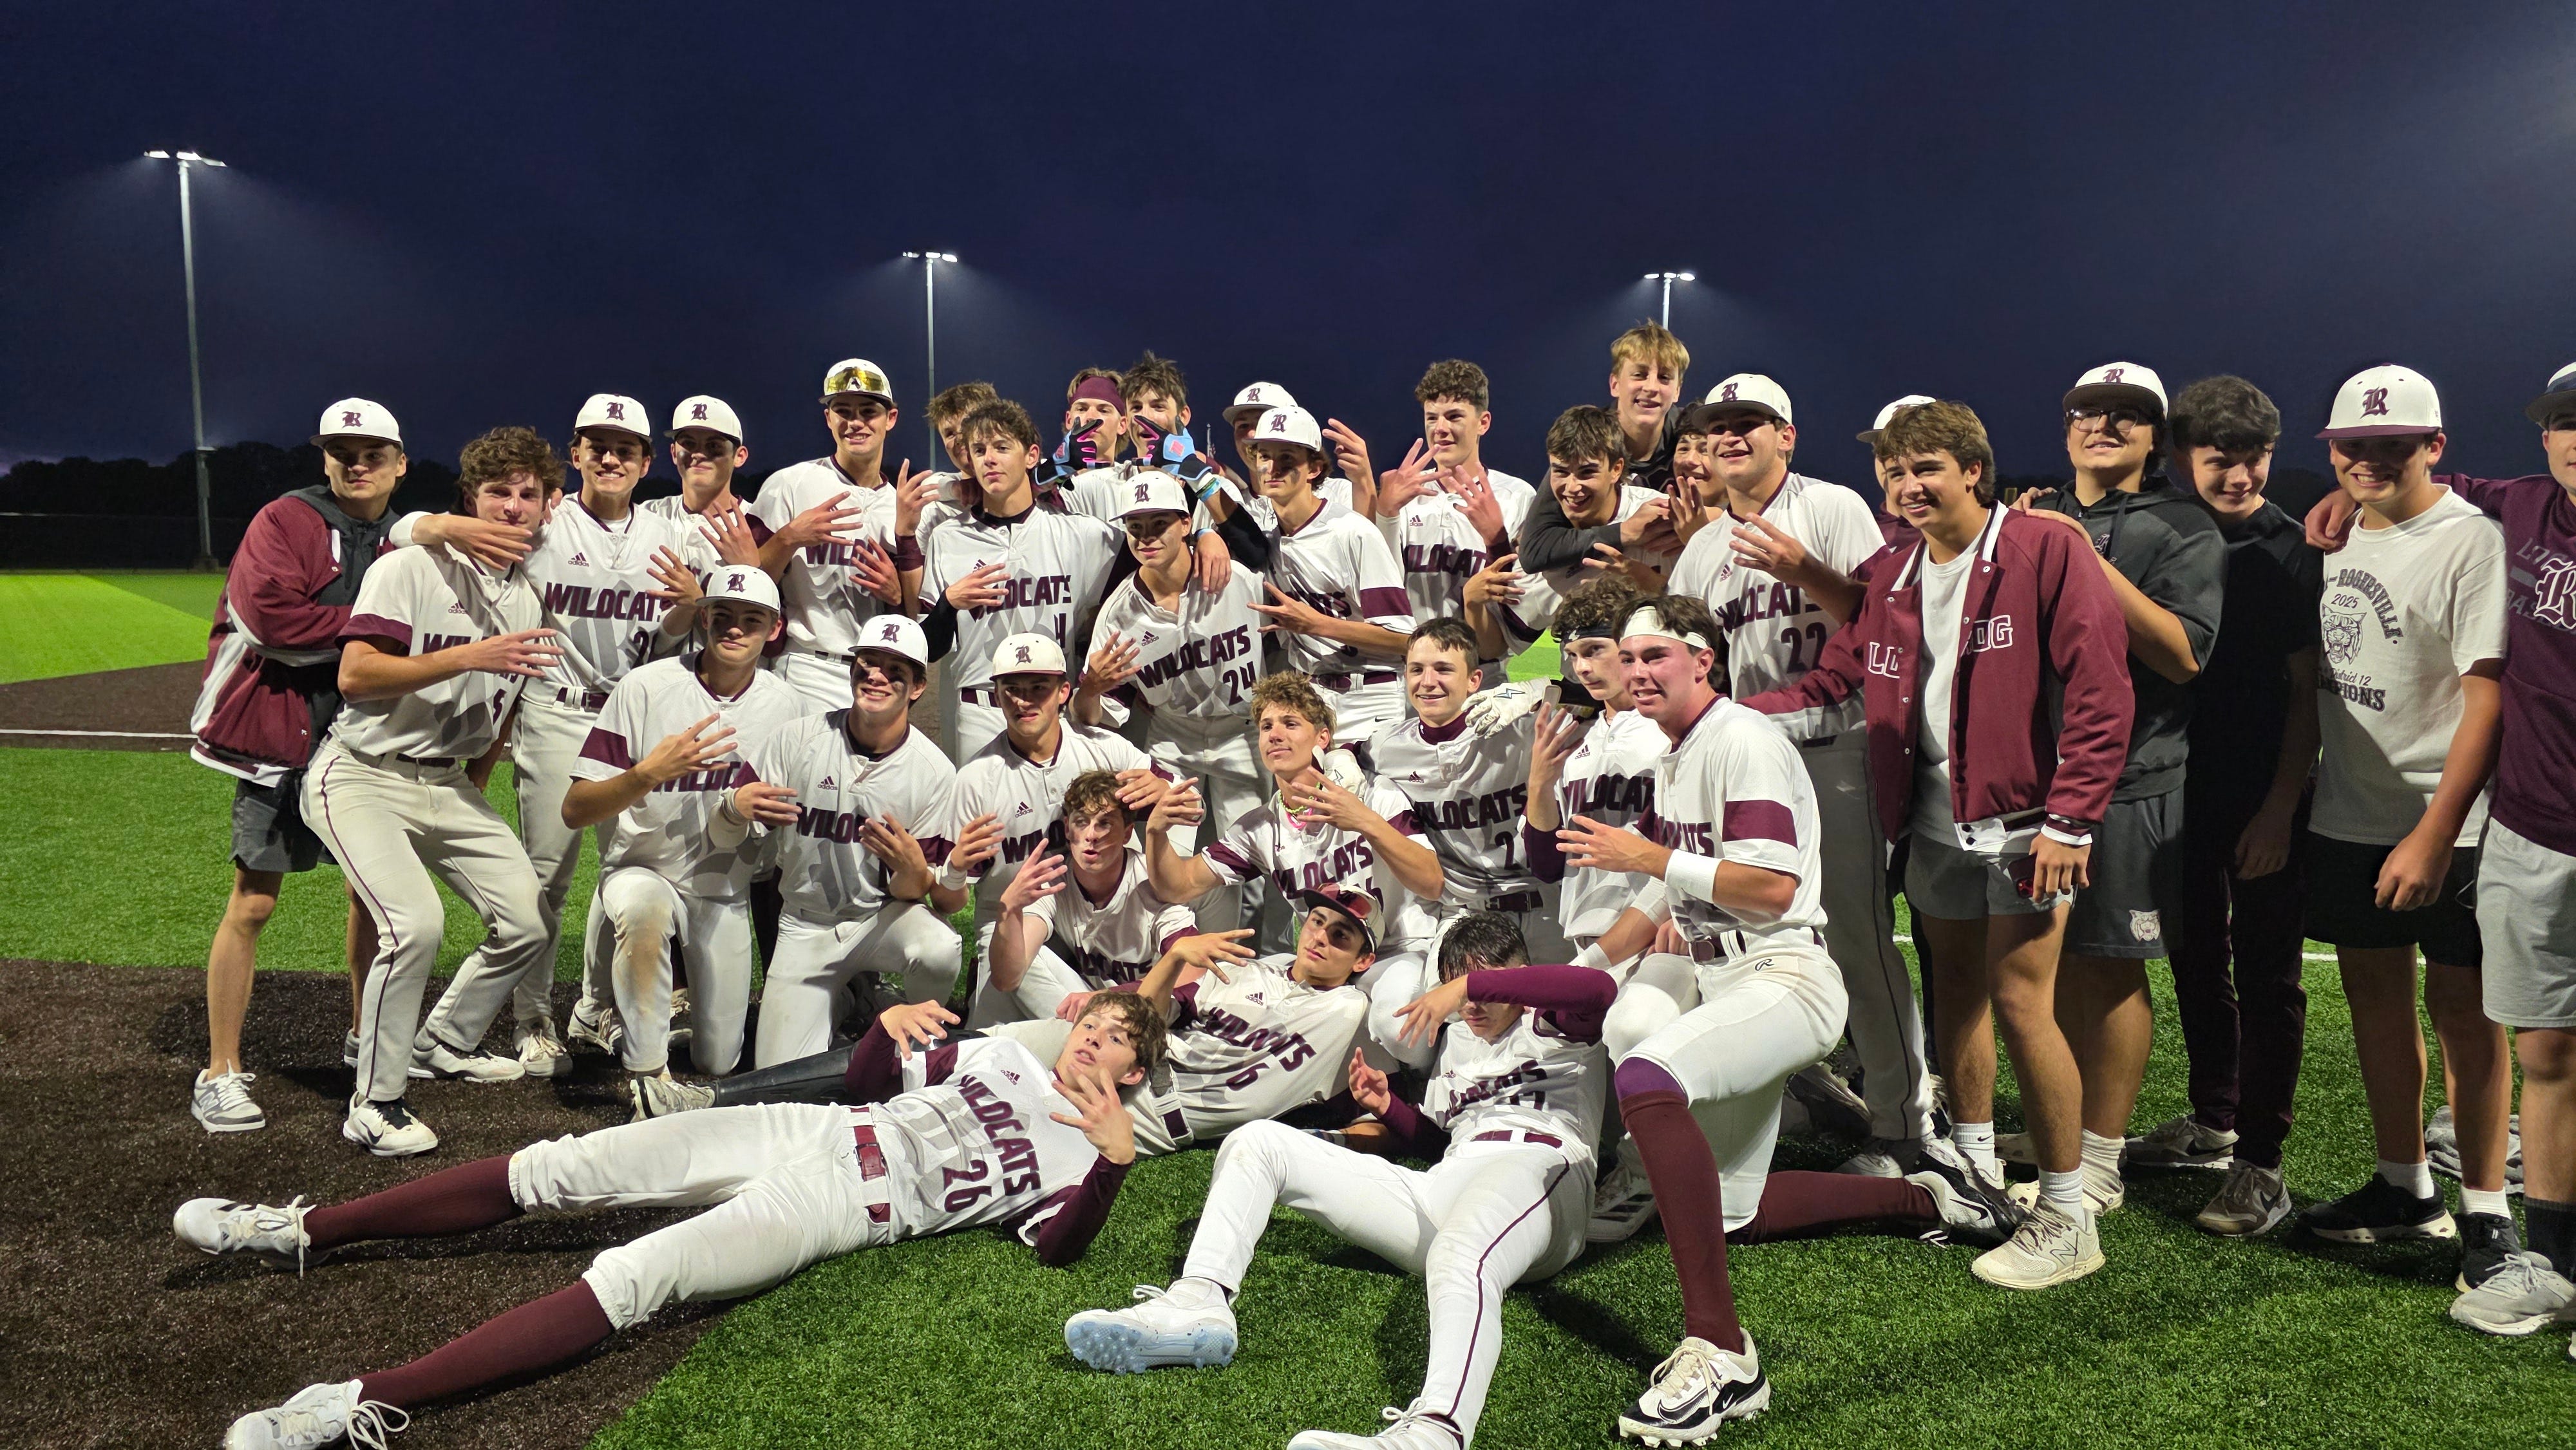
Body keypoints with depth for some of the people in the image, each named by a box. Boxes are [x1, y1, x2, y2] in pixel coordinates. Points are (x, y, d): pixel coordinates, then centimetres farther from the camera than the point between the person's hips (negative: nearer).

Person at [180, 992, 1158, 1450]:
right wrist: (892, 1024, -2)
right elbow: (865, 1076, 21)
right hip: (814, 1131, 6)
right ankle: (304, 1231, 8)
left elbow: (1057, 1250, -13)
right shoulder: (1000, 1053, 20)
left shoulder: (1080, 1151, 4)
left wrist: (1115, 1161, -30)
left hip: (853, 1202, -6)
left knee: (630, 1278, -26)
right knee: (559, 1167, -3)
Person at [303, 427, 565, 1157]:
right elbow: (355, 676, -22)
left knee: (527, 925, 2)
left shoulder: (527, 602, 11)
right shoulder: (411, 568, -12)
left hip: (448, 783, 7)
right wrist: (469, 657, -28)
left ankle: (444, 1043, 29)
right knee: (417, 923, -26)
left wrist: (473, 791, 16)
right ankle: (373, 1104, -8)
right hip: (364, 775, -7)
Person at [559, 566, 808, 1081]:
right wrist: (649, 773, -33)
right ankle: (648, 1069, -25)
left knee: (719, 1063, 3)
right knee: (642, 903, -41)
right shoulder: (645, 687, -14)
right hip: (642, 869, -3)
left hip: (727, 889, 3)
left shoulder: (788, 706, -4)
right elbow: (574, 810, -17)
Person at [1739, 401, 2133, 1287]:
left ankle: (2067, 1220, 3)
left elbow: (2101, 696, -14)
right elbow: (1832, 680, 11)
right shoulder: (1891, 578, 9)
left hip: (2023, 816, -6)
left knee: (2019, 999, -10)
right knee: (1956, 988, 14)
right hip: (1936, 818, 7)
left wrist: (2068, 821, -18)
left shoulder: (2046, 554, -10)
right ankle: (1975, 1173, 32)